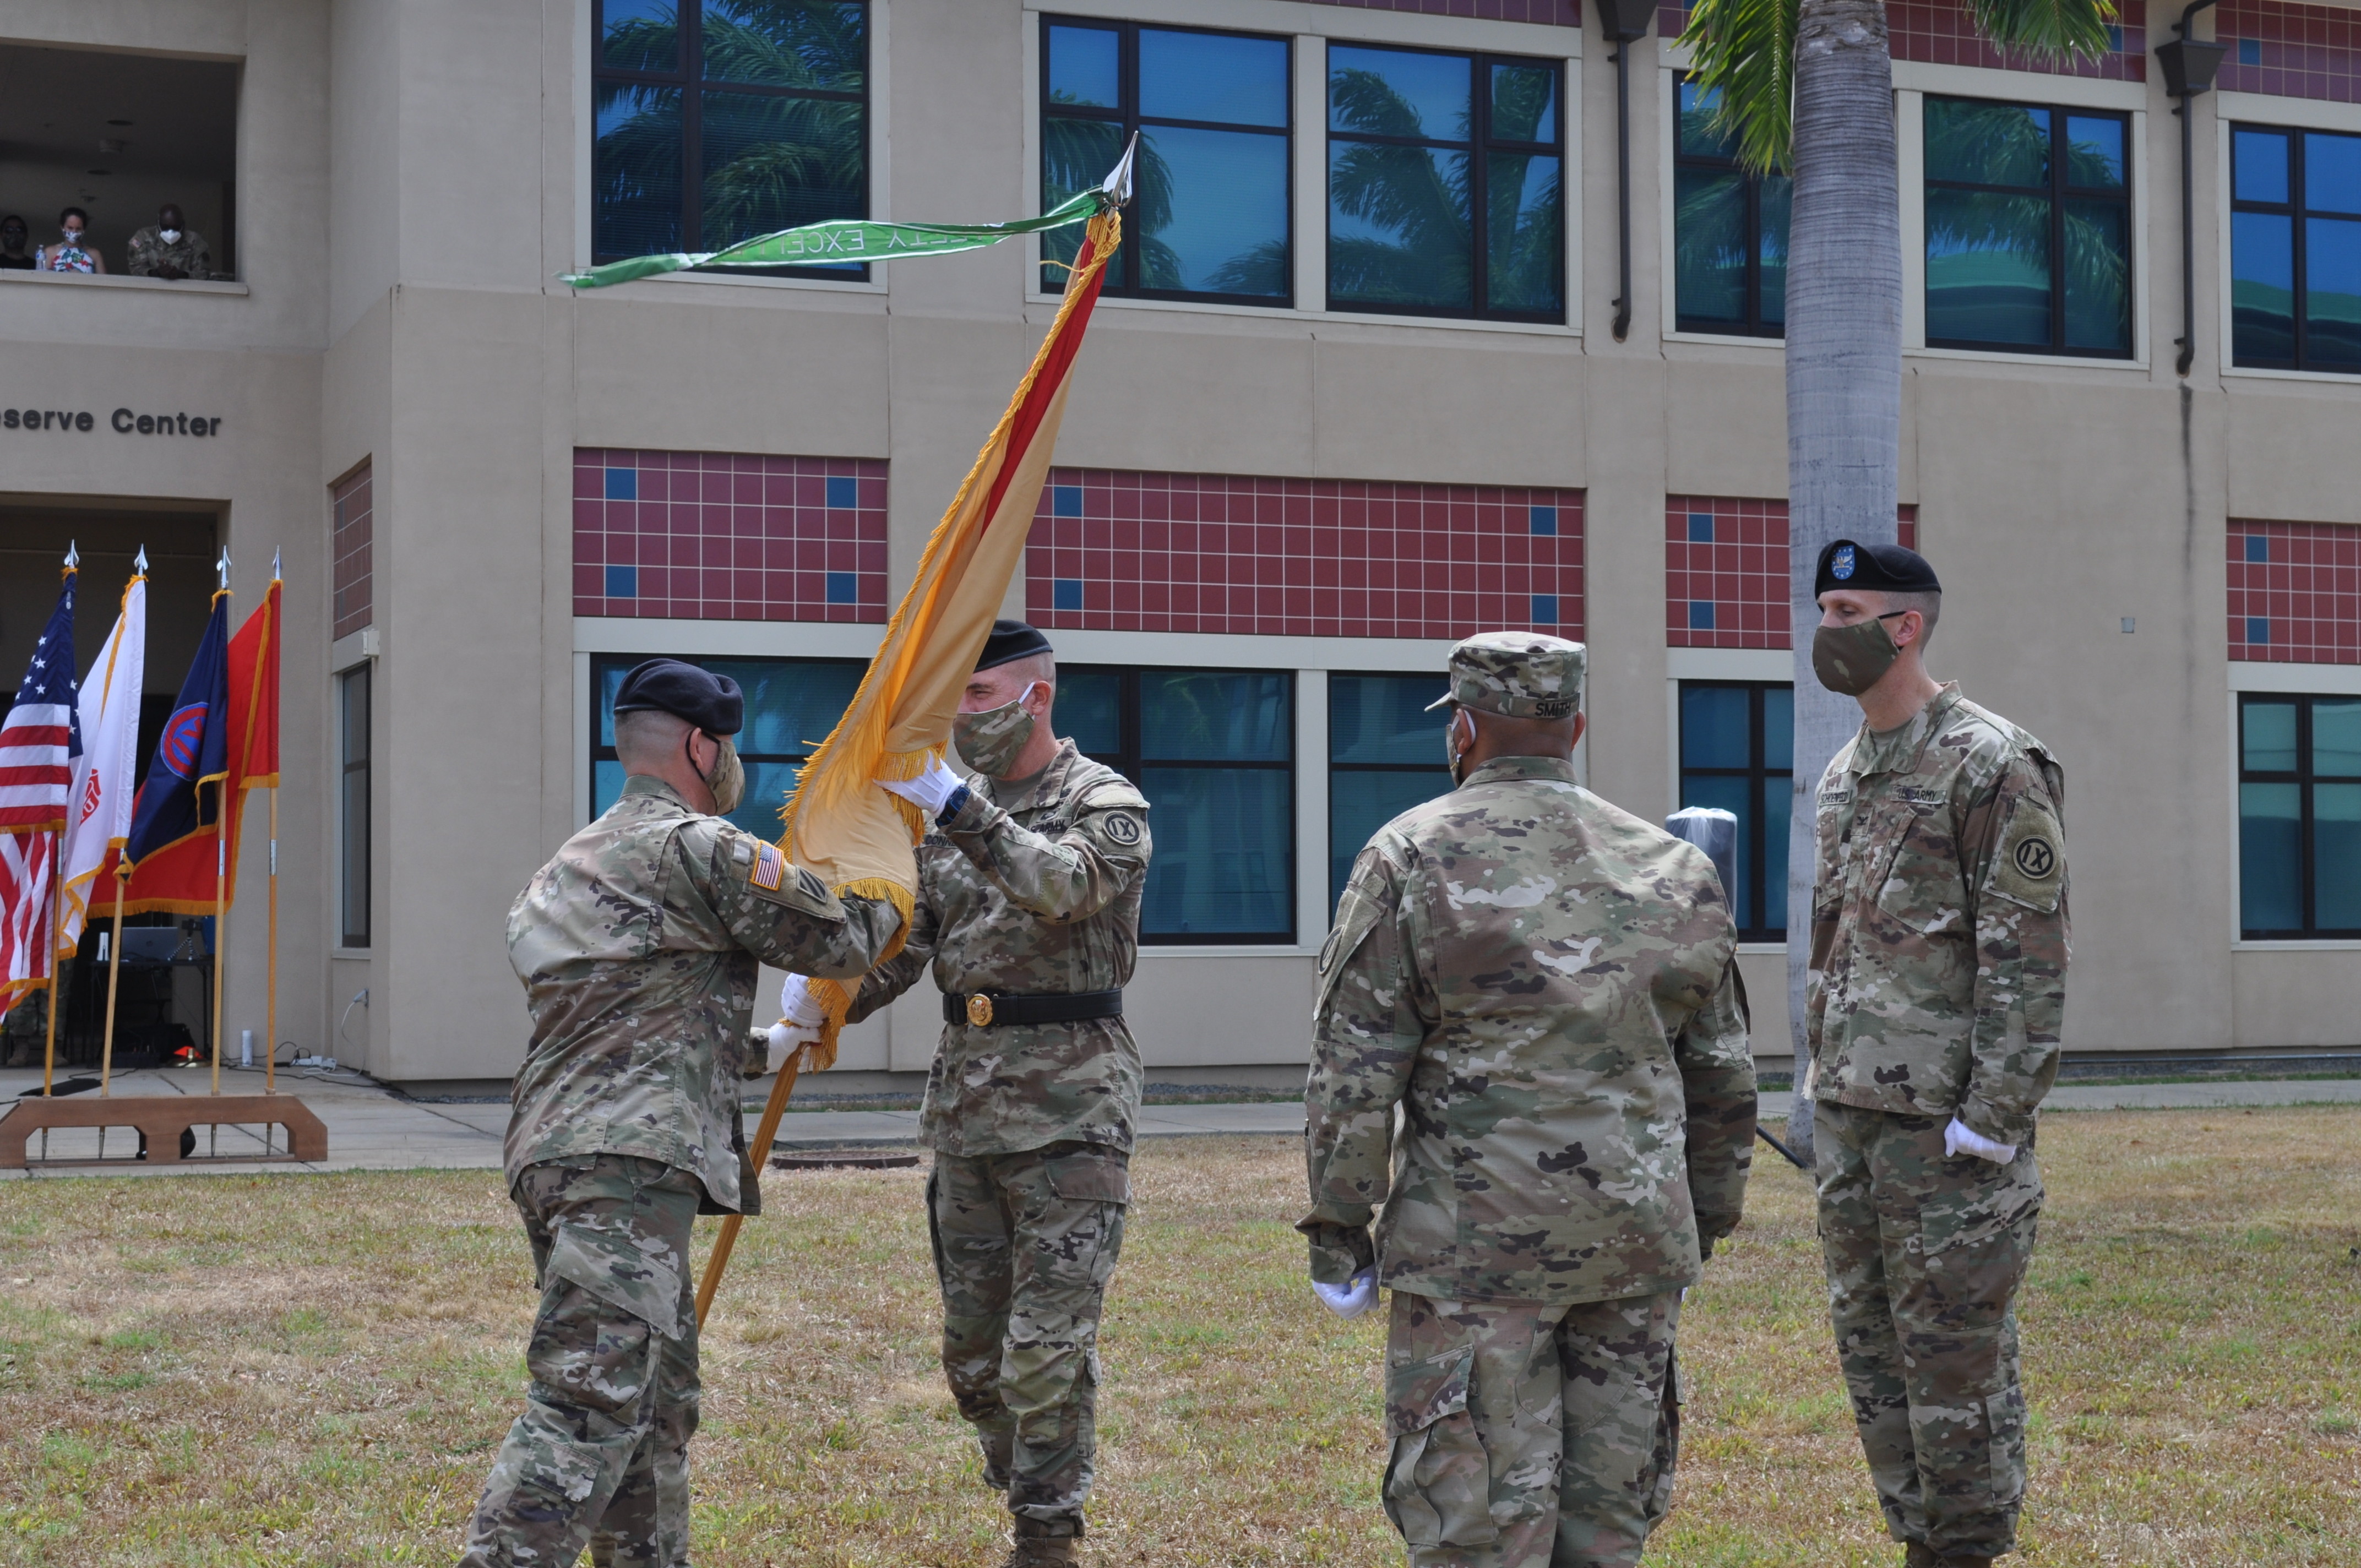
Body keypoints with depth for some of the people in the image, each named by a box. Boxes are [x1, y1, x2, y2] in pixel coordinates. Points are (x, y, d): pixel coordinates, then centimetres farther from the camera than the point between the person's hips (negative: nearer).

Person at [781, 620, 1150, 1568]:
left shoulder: (1107, 805, -6)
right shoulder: (944, 819, 12)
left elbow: (1060, 887, -27)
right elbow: (900, 942, 7)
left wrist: (956, 803, -35)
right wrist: (824, 1000, -13)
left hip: (1069, 1111, -7)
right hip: (965, 1107, 7)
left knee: (1047, 1347, -7)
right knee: (971, 1347, 12)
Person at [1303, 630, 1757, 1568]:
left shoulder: (1413, 858, -4)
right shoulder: (1675, 869, 10)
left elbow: (1356, 1066, -8)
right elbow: (1723, 1075, 14)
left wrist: (1338, 1221, -1)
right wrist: (1706, 1224, 22)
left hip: (1478, 1244, -4)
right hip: (1639, 1243, 4)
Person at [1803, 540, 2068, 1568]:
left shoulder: (1992, 768, -12)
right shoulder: (1846, 774, 14)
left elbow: (2030, 958, -15)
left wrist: (1989, 1119, -18)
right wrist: (1822, 1078, 16)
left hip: (1944, 1121, -9)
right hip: (1852, 1115, 9)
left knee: (1954, 1351, -2)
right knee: (1871, 1342, 12)